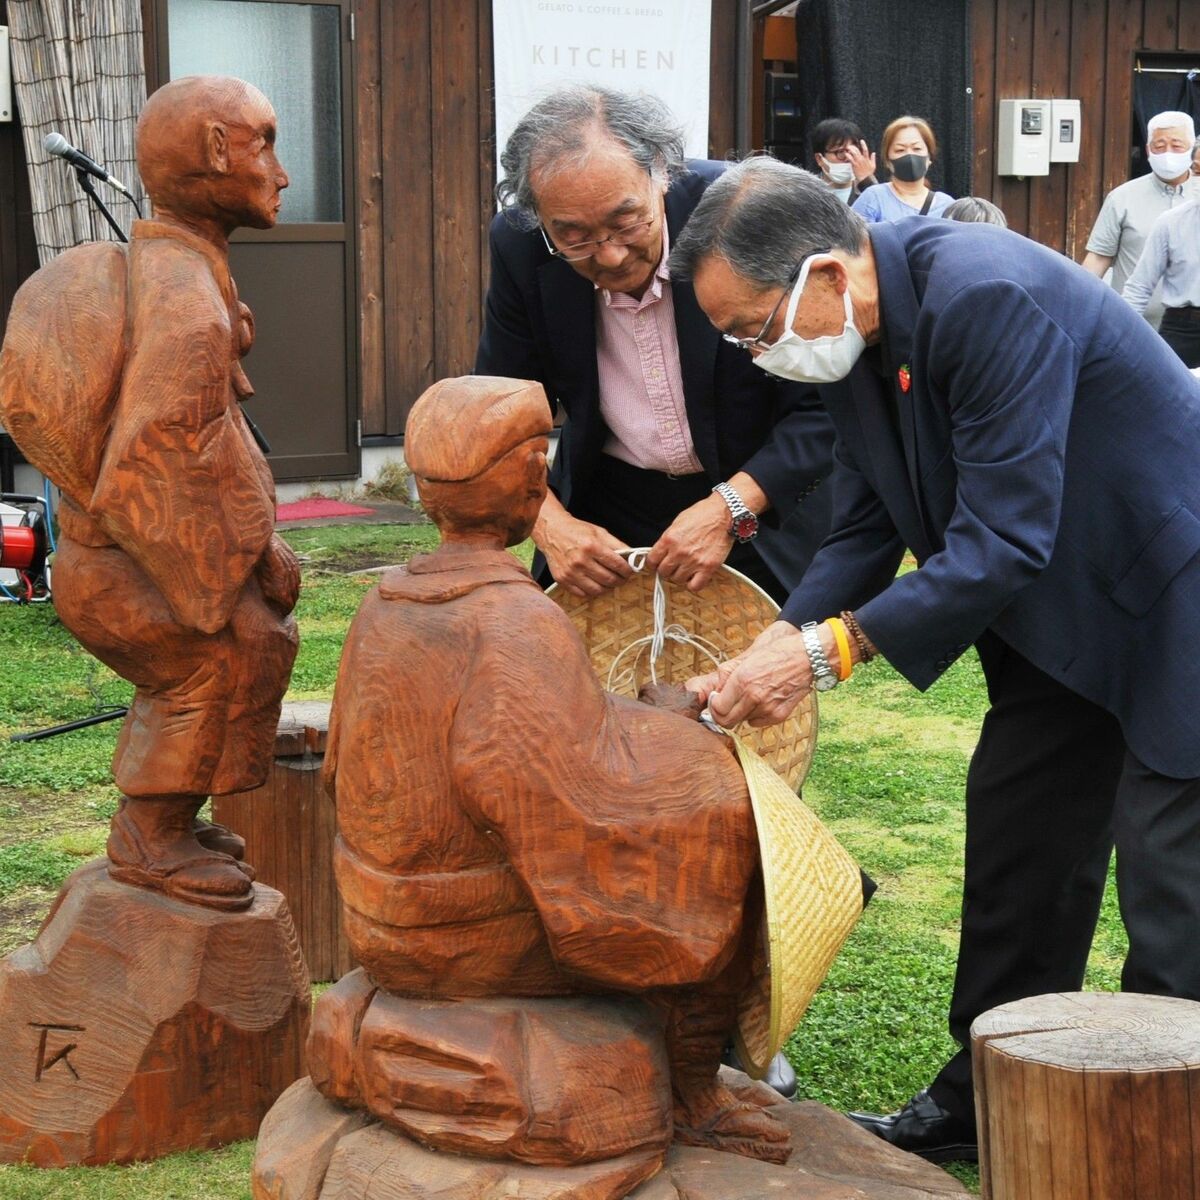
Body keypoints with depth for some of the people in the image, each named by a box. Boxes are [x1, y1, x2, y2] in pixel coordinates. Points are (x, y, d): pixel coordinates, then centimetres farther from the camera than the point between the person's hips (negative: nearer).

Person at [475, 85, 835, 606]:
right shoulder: (520, 247, -15)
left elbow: (825, 405, -19)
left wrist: (731, 509, -30)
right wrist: (550, 524, -21)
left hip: (764, 500, -2)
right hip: (604, 510, 2)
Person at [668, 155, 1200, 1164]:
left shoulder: (988, 297, -32)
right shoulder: (855, 334, -3)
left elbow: (1001, 540, -32)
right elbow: (865, 532, 3)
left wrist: (824, 649, -30)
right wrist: (776, 647, -11)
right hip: (1059, 611, 9)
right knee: (1014, 852, 14)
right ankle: (985, 1105, 27)